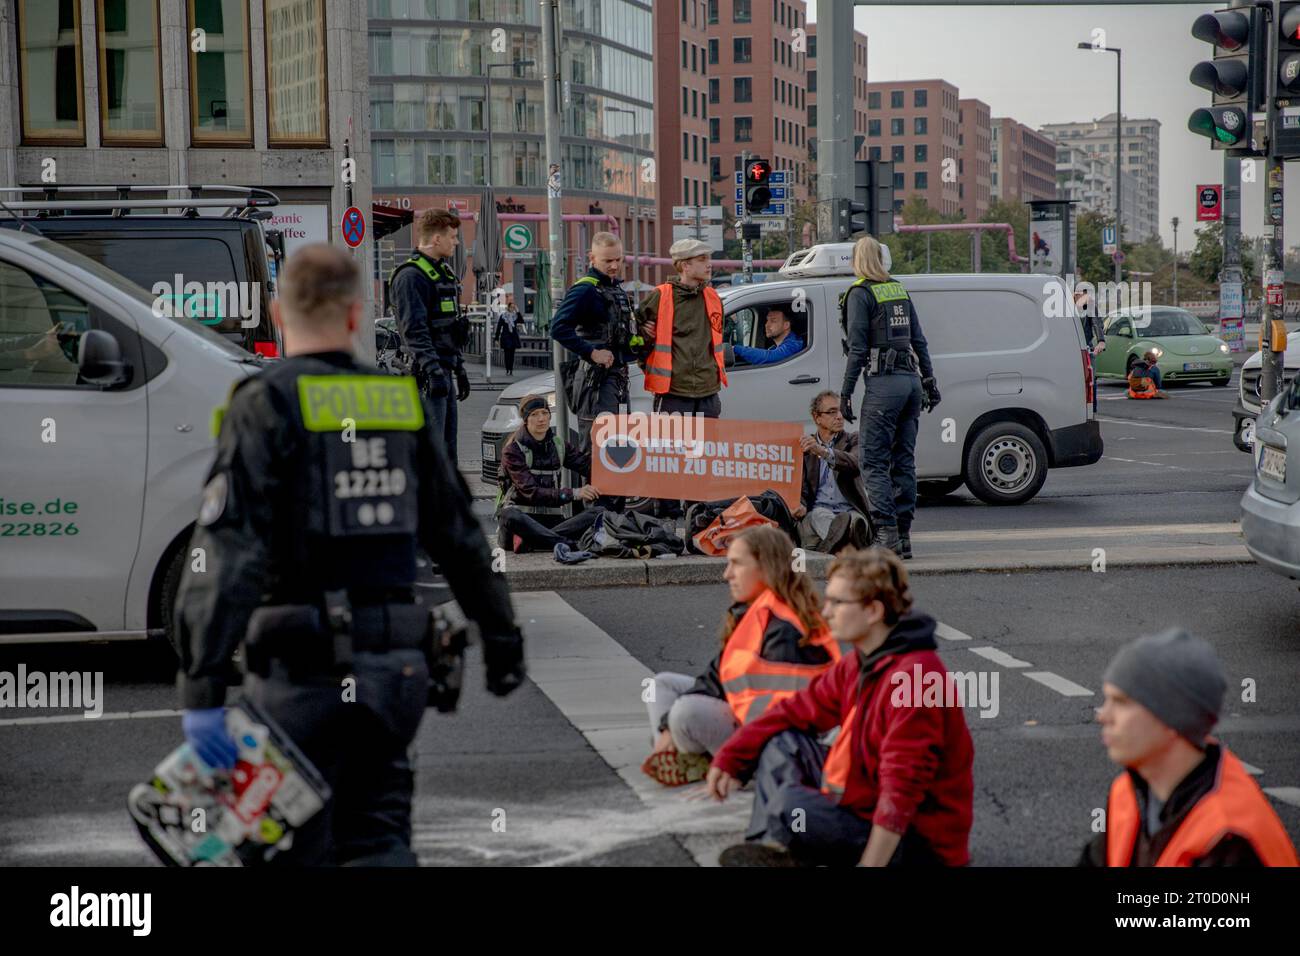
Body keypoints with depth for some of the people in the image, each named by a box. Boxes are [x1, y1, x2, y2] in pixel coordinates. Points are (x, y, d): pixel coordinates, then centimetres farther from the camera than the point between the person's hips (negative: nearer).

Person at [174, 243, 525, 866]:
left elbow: (225, 553, -17)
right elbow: (459, 536, 15)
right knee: (377, 840, 14)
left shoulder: (265, 404, -7)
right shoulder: (404, 401, 9)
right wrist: (502, 639, 25)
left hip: (302, 669, -4)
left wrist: (201, 689, -20)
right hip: (395, 668, 4)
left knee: (295, 850, 8)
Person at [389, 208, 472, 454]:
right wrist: (433, 371, -28)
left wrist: (459, 368, 26)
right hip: (427, 374, -10)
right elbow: (414, 331, -21)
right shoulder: (410, 276, -13)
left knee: (447, 446, 13)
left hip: (445, 371, 10)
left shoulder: (444, 272, 19)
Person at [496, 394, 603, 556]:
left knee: (599, 513, -20)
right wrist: (573, 494, -24)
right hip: (522, 518, -5)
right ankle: (571, 545, -42)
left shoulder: (557, 444, 14)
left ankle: (530, 541, -32)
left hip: (551, 520, 5)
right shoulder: (513, 450, -4)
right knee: (510, 515, -40)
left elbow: (589, 465, 2)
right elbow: (531, 493, -16)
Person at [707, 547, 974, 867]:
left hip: (917, 841, -10)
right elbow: (797, 712, 13)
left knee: (789, 807, -31)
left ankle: (774, 845, 1)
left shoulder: (913, 677, -25)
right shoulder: (857, 665, 5)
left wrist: (869, 864, -29)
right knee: (781, 742, 10)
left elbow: (902, 788, -28)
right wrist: (730, 757, 5)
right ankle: (770, 850, -5)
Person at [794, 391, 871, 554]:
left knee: (854, 518, -36)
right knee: (820, 514, -37)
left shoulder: (853, 440, 14)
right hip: (817, 510, -1)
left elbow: (854, 464, -11)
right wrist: (801, 505, -13)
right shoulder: (805, 446, 18)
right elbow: (801, 488, 13)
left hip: (850, 510, 1)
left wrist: (822, 451, -28)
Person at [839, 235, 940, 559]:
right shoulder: (900, 291, 15)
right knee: (904, 460, 10)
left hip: (883, 384, -7)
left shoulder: (860, 294, -5)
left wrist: (845, 392, -7)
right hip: (911, 381, 7)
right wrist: (929, 381, 21)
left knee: (874, 462, -5)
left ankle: (886, 533, -14)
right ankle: (903, 535, 10)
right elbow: (919, 341, 16)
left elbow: (858, 348, -10)